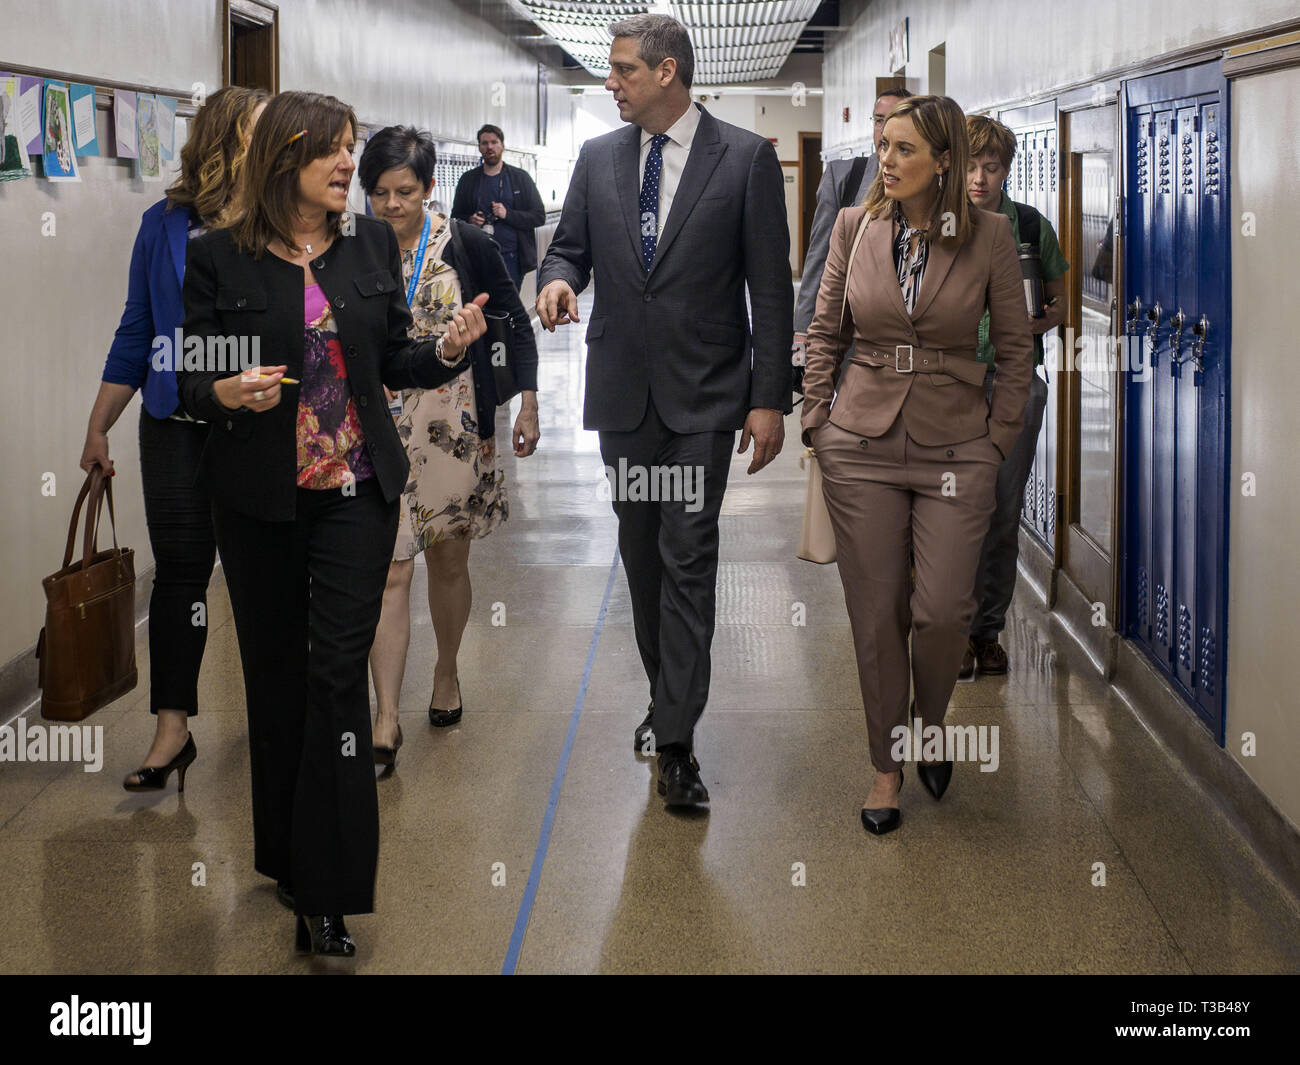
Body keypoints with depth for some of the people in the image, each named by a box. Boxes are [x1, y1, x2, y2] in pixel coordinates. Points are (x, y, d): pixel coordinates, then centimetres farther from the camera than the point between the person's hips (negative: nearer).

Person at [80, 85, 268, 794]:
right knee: (180, 570, 3)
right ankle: (173, 730, 11)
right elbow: (137, 332, 9)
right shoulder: (166, 224, 1)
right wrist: (98, 427, 11)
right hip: (180, 425, 1)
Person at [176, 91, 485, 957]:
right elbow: (191, 377, 0)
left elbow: (394, 361, 9)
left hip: (359, 493, 1)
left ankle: (328, 893, -2)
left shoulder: (373, 243, 4)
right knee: (276, 672, 9)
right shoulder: (221, 257, -4)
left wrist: (448, 349, -11)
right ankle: (285, 854, 27)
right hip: (260, 497, -1)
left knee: (339, 671, -5)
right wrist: (229, 392, -22)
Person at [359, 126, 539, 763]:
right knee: (389, 571, -7)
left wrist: (527, 403, -1)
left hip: (454, 427, 0)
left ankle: (447, 674, 37)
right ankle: (386, 720, -6)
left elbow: (517, 325, 5)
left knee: (448, 561, 13)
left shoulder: (467, 247, -4)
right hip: (380, 431, 0)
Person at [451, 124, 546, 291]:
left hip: (511, 257, -1)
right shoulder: (468, 179, 12)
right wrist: (469, 221, -5)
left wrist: (508, 214, -13)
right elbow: (456, 216, 18)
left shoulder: (520, 177, 7)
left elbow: (539, 216, 2)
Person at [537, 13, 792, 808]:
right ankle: (666, 697, 28)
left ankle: (677, 742, -5)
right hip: (623, 391, 4)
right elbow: (571, 246, 15)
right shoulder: (598, 159, 8)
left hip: (703, 394, -4)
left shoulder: (746, 159, -4)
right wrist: (558, 280, -12)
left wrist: (770, 400, -8)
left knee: (689, 561, -7)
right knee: (641, 555, 12)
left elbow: (771, 288, -4)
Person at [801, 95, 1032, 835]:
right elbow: (825, 334, 9)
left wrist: (999, 439, 0)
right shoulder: (855, 227, 1)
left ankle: (930, 727, 23)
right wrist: (816, 424, 4)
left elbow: (1016, 349, 3)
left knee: (942, 611, -8)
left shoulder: (989, 236, -4)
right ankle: (888, 763, 21)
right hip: (862, 445, 2)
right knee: (876, 614, 4)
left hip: (955, 448, -1)